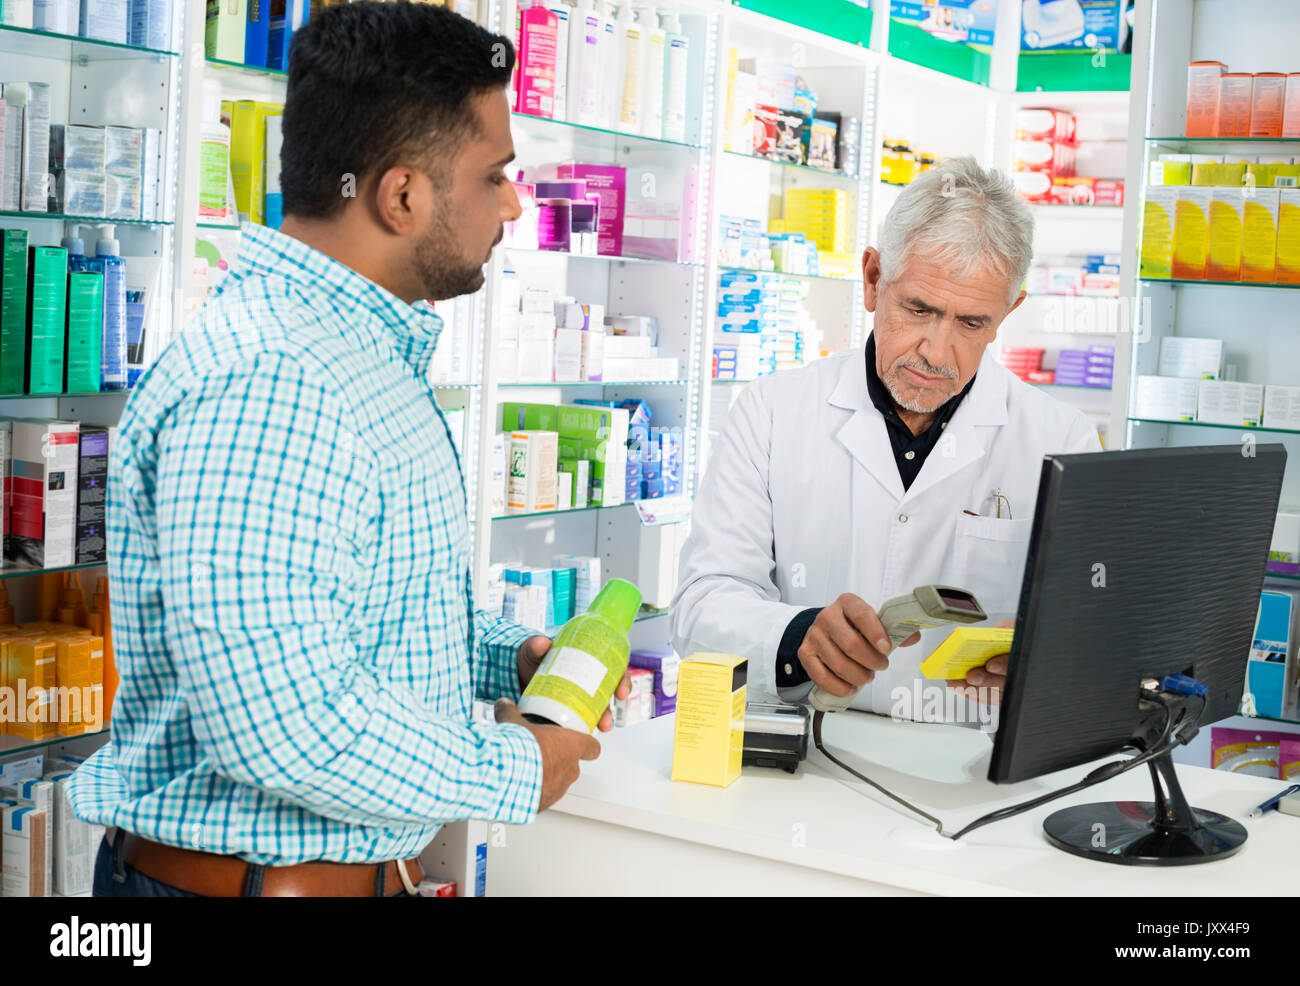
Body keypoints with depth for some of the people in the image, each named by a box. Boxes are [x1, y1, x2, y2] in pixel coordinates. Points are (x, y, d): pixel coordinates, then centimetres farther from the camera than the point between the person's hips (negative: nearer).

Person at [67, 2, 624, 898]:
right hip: (248, 874, -9)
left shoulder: (365, 353, 10)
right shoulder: (264, 388, -26)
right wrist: (511, 775, -18)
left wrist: (507, 657, 6)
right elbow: (286, 719, -31)